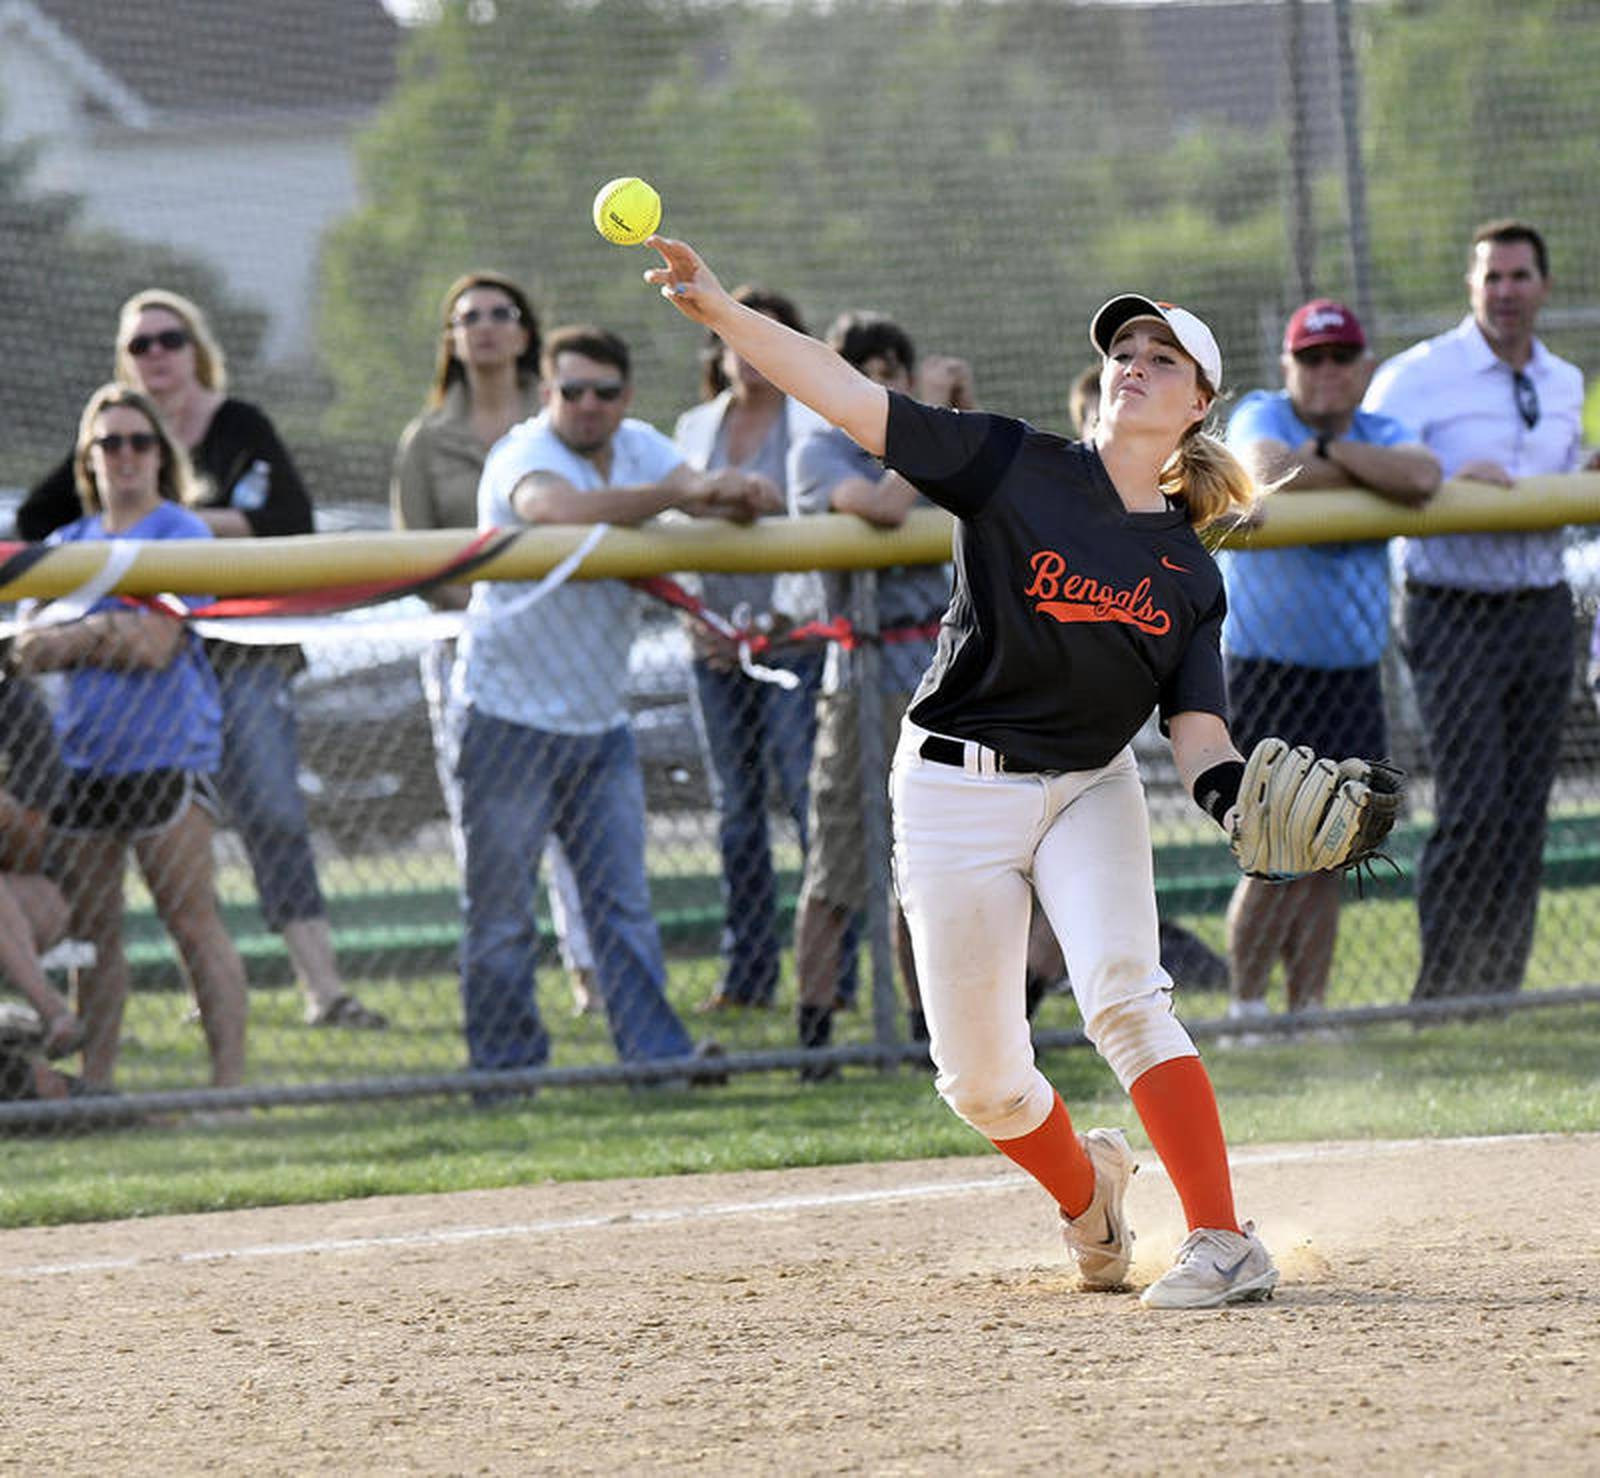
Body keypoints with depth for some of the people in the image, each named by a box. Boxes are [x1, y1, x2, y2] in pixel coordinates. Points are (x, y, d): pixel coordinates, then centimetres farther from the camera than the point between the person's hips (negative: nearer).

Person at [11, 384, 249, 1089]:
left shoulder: (181, 534, -1)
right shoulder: (68, 543, 17)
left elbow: (157, 644, -10)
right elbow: (31, 643, 8)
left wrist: (75, 639, -4)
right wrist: (113, 633, -8)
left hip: (166, 751, -6)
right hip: (82, 755, 6)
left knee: (194, 926, -8)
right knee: (92, 930, 7)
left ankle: (230, 1077, -9)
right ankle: (95, 1080, 13)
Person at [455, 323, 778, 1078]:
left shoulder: (638, 447, 6)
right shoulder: (523, 455, -15)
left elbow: (704, 500, -9)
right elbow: (561, 507, -38)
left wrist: (743, 497, -35)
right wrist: (679, 493, -49)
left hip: (602, 724, 6)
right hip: (512, 722, -6)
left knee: (624, 903, 3)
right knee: (500, 913, 1)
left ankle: (658, 1055, 3)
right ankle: (506, 1068, 9)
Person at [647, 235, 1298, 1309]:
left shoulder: (1191, 575, 1)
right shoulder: (1017, 469, -8)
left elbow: (1197, 730, -3)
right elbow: (854, 402, -14)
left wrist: (1237, 793, -26)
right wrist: (722, 313, -25)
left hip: (1092, 789, 1)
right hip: (958, 789, -1)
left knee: (1125, 994, -25)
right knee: (980, 1077, 1)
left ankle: (1225, 1242, -24)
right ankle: (1087, 1189, 33)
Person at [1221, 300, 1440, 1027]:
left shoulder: (1381, 433, 8)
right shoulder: (1261, 417, -3)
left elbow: (1422, 477, -16)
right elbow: (1271, 474, -27)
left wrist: (1329, 452, -15)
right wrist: (1374, 475, -14)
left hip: (1352, 678, 5)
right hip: (1265, 674, -5)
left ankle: (1308, 1013, 12)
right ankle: (1245, 1009, 3)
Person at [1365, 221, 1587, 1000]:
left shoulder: (1565, 383, 14)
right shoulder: (1417, 377, -4)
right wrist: (1449, 481, -23)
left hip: (1541, 612, 5)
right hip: (1454, 612, -5)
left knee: (1524, 817, 5)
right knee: (1472, 810, -13)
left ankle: (1501, 991, 11)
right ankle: (1442, 991, -4)